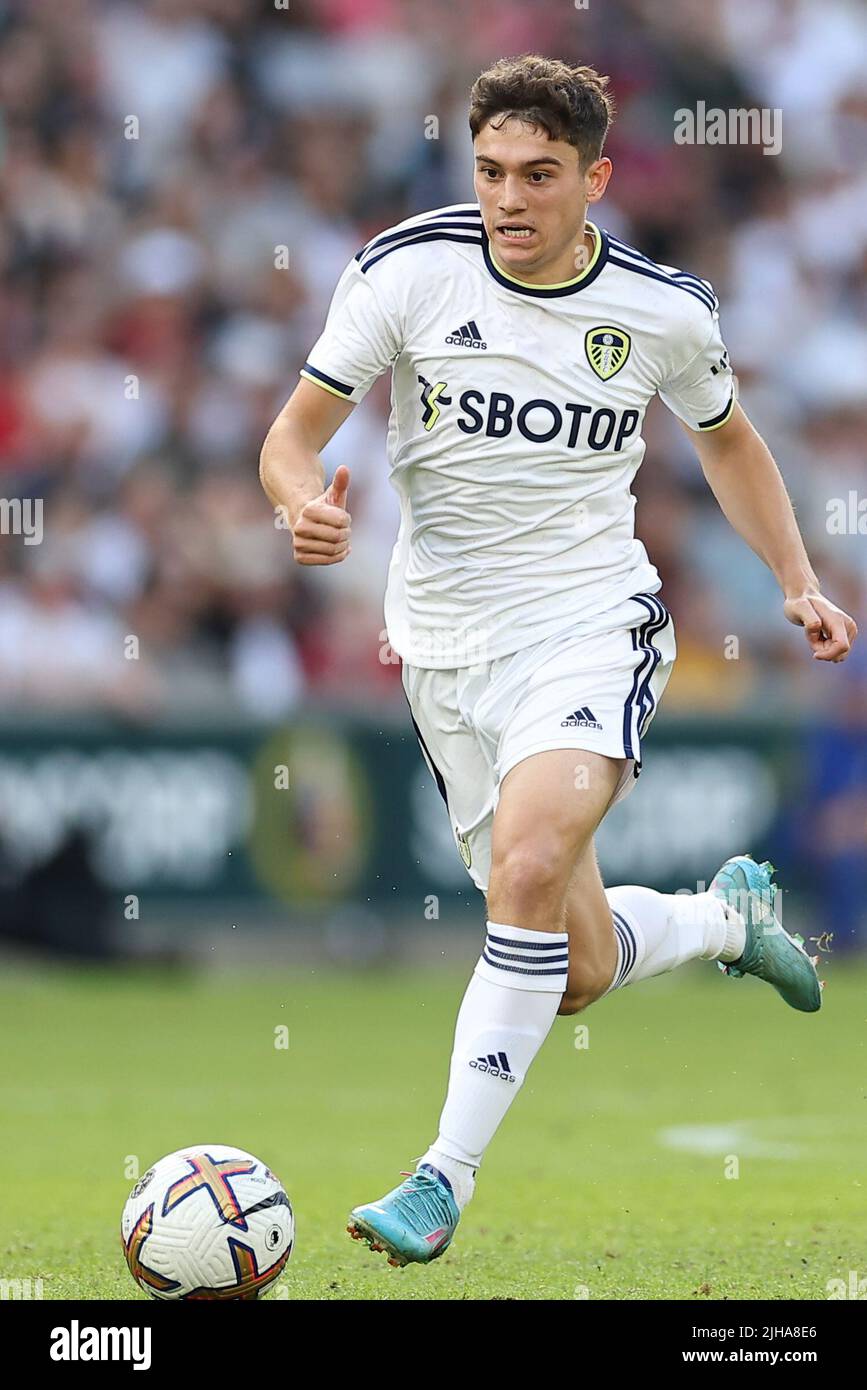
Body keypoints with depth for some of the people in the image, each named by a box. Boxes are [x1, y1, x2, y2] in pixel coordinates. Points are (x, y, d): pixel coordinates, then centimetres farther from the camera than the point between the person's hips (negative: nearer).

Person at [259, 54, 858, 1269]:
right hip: (447, 650, 2)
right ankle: (731, 914, 42)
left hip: (595, 629, -2)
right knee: (578, 971, 6)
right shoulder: (409, 269, -8)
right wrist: (304, 503, -26)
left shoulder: (664, 310, -3)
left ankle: (448, 1176, -23)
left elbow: (726, 437, 18)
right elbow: (296, 432, -3)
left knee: (529, 863, -30)